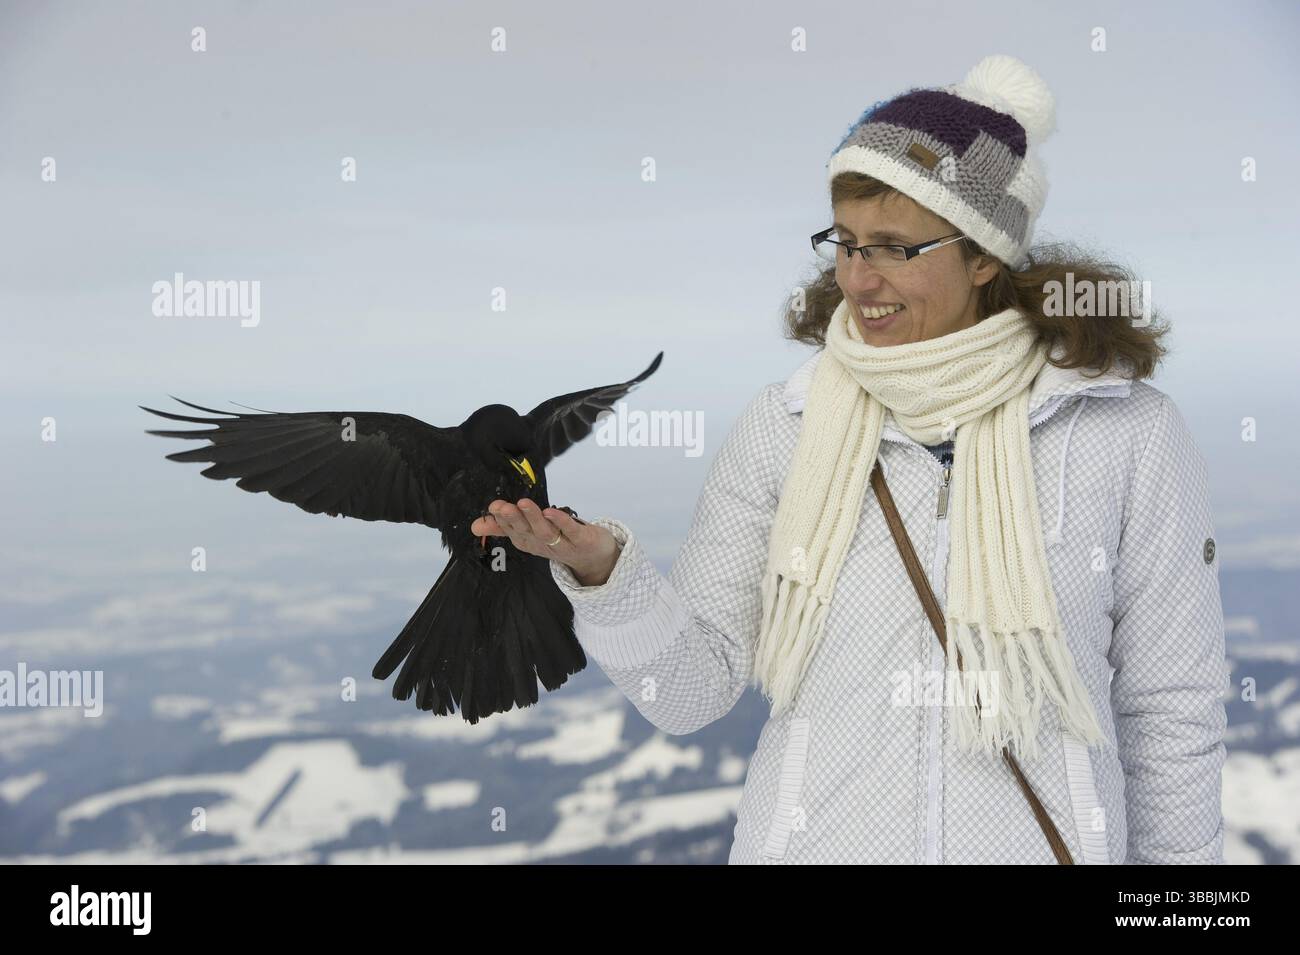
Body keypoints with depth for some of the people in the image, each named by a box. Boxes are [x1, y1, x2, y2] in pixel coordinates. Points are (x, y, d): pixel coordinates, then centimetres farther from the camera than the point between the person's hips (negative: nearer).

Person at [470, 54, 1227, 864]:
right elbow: (693, 689, -3)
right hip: (813, 838, 1)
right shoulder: (785, 426, -4)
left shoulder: (1129, 436, -8)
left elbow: (1168, 712, -2)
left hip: (1042, 843, -1)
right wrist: (603, 572, -19)